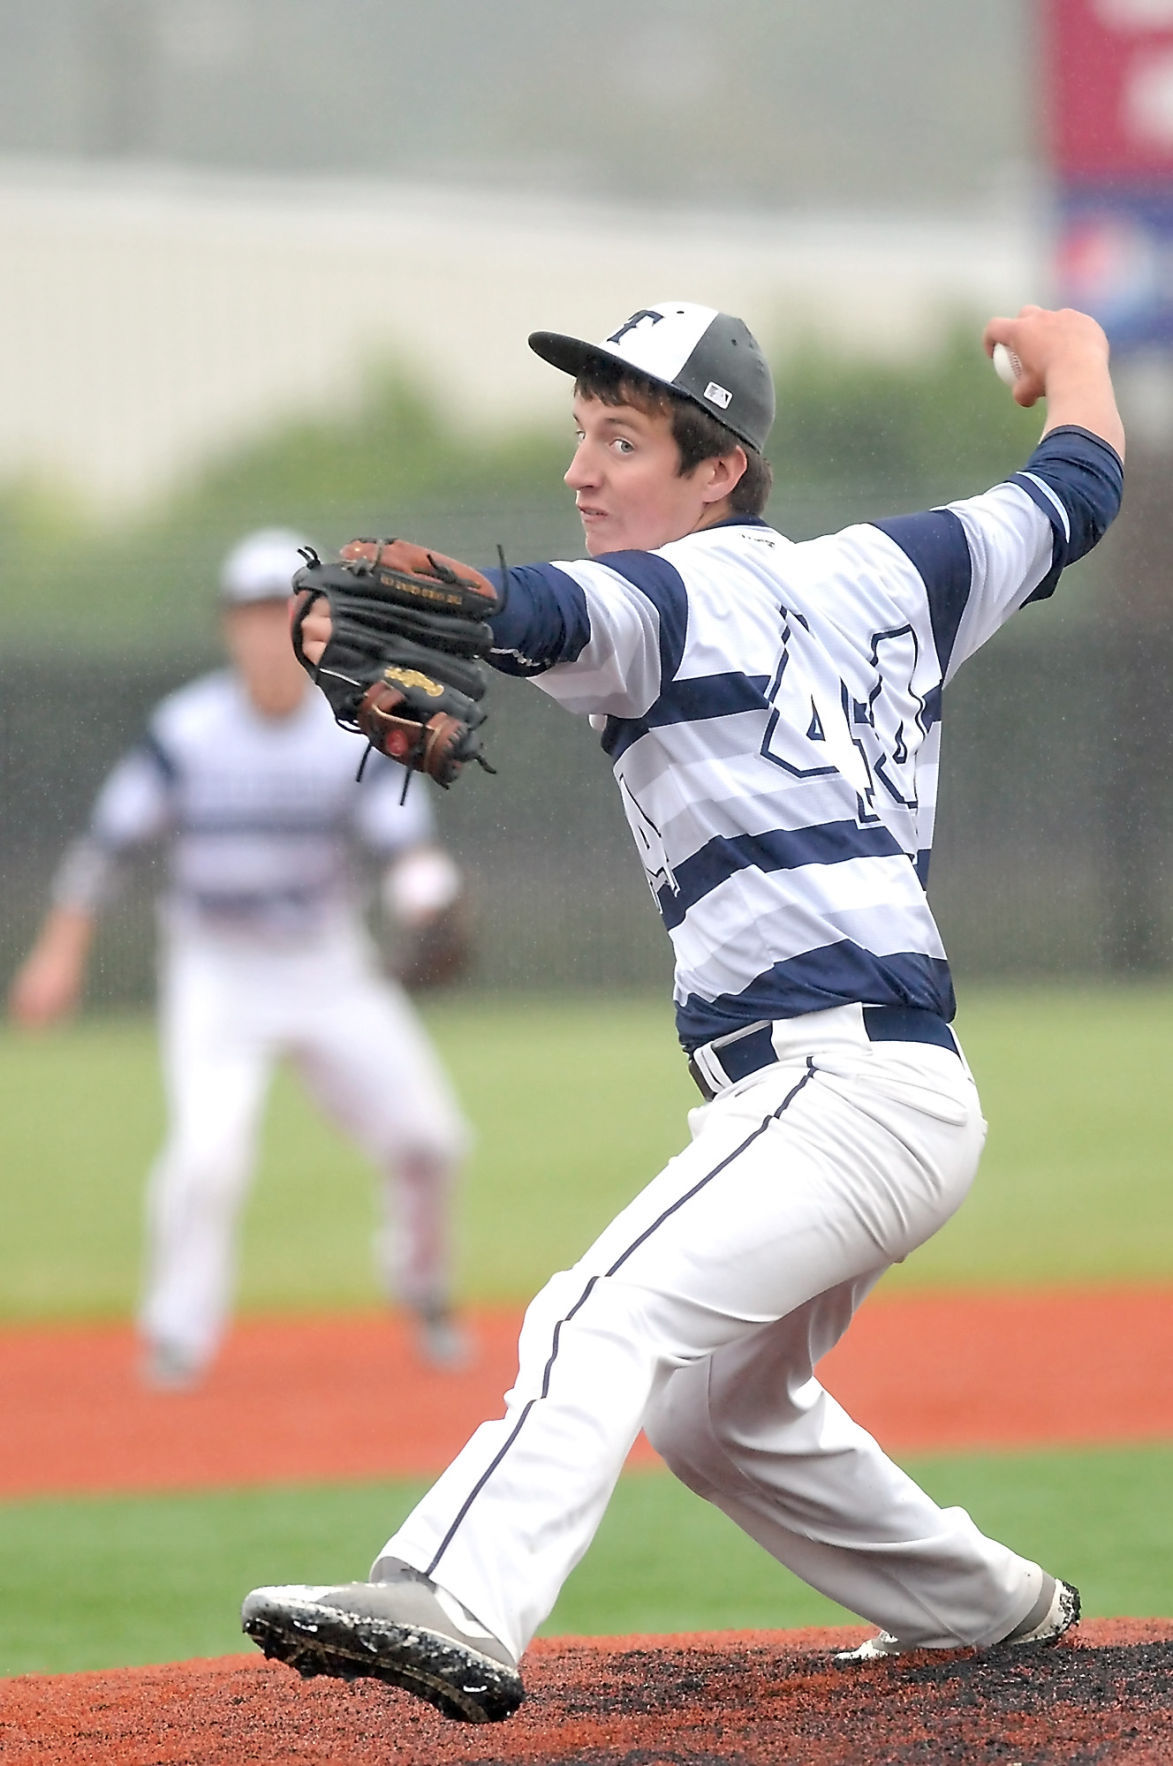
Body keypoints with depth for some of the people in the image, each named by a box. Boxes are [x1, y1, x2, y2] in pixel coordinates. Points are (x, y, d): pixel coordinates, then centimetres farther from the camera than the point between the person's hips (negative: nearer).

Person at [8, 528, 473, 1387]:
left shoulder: (357, 731, -10)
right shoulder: (185, 731, -12)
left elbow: (404, 839, -17)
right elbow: (109, 842, -6)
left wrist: (429, 900, -39)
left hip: (330, 968, 2)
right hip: (215, 971, -2)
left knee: (426, 1137, -1)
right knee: (209, 1153, -19)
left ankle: (422, 1292, 27)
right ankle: (178, 1333, 0)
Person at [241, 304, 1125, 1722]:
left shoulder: (678, 596, -5)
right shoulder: (880, 578, 16)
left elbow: (532, 612, -27)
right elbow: (1078, 488, 32)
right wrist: (1069, 351, 53)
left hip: (841, 1085, -9)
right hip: (878, 1095, 9)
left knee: (607, 1317, -28)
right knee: (715, 1410, 27)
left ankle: (452, 1608, -50)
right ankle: (991, 1609, 40)